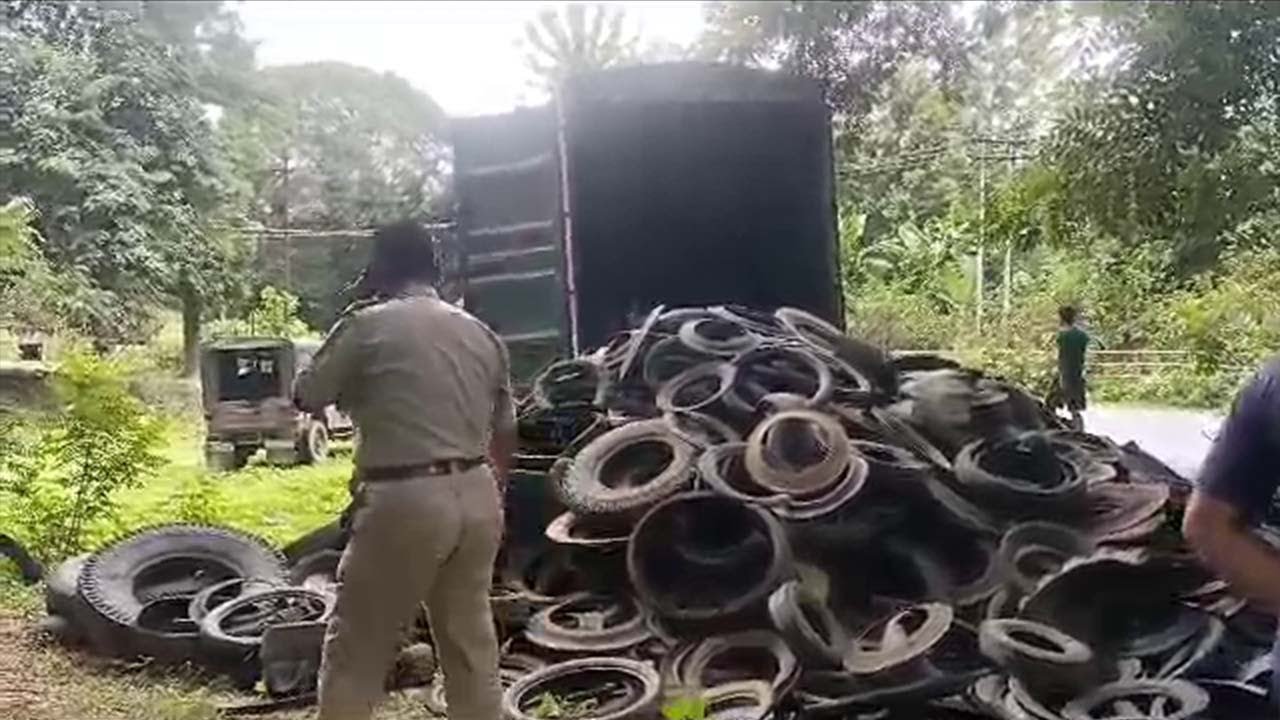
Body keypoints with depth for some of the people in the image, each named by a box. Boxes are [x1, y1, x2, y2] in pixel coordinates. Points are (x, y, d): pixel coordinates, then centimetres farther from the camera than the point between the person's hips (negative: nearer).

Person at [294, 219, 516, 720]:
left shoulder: (368, 326, -5)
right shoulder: (480, 334, 12)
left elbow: (306, 396, 5)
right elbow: (505, 431, 16)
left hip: (406, 501, -6)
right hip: (476, 497, 6)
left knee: (355, 652, 6)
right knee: (471, 642, 16)